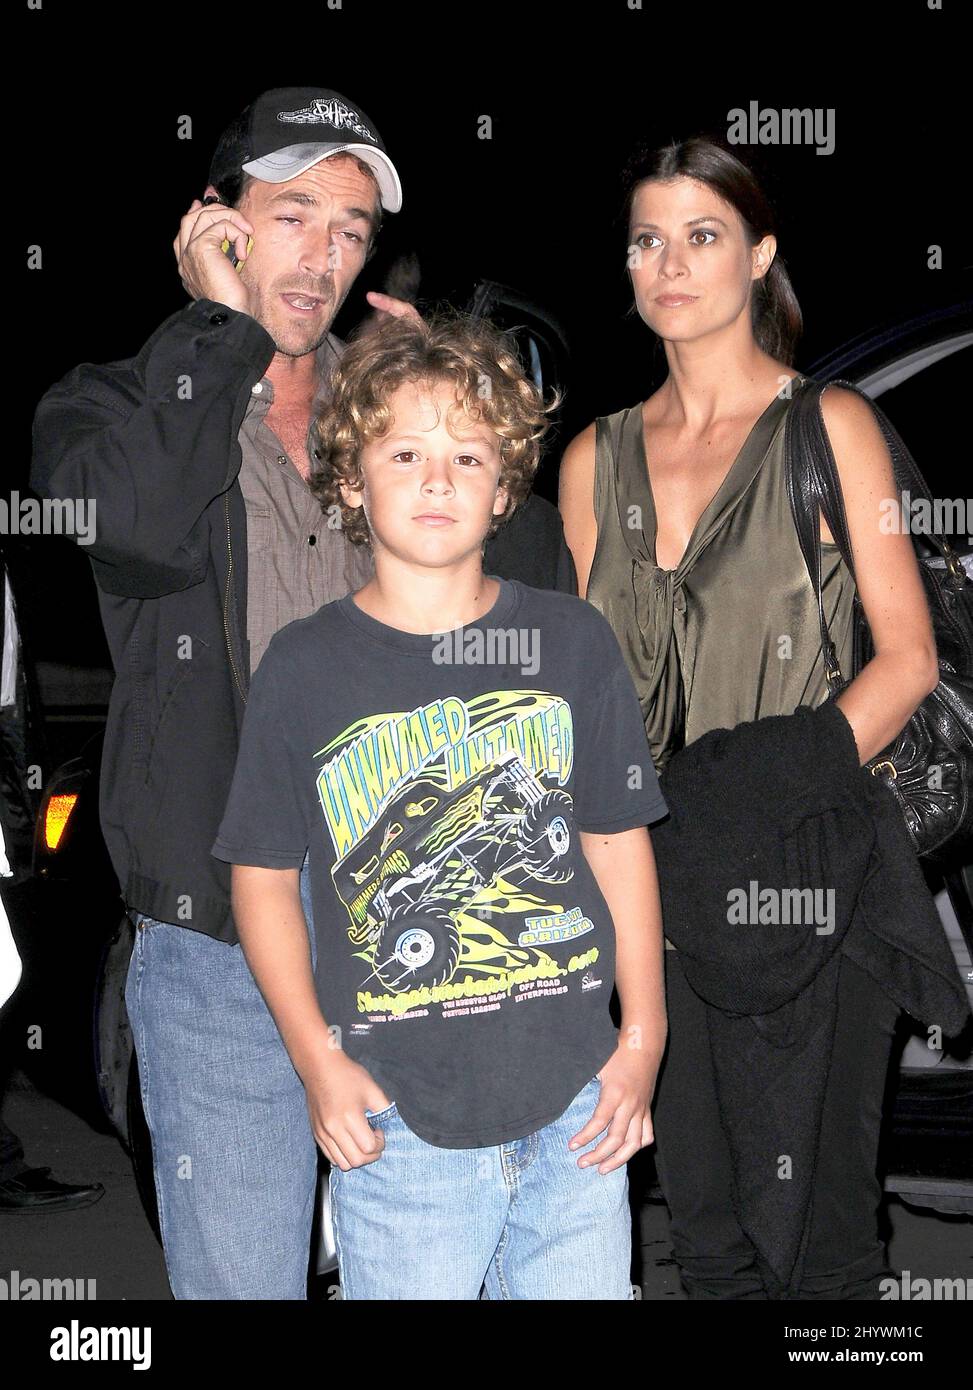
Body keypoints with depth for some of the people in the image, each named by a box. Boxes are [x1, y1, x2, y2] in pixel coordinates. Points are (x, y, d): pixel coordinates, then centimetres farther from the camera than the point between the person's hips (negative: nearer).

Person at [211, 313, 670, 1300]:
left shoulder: (572, 642, 3)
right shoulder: (305, 666, -2)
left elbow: (618, 845, 7)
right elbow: (262, 878, 2)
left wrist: (642, 1040, 3)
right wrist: (317, 1061, -6)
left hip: (576, 1107, 2)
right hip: (395, 1121, -1)